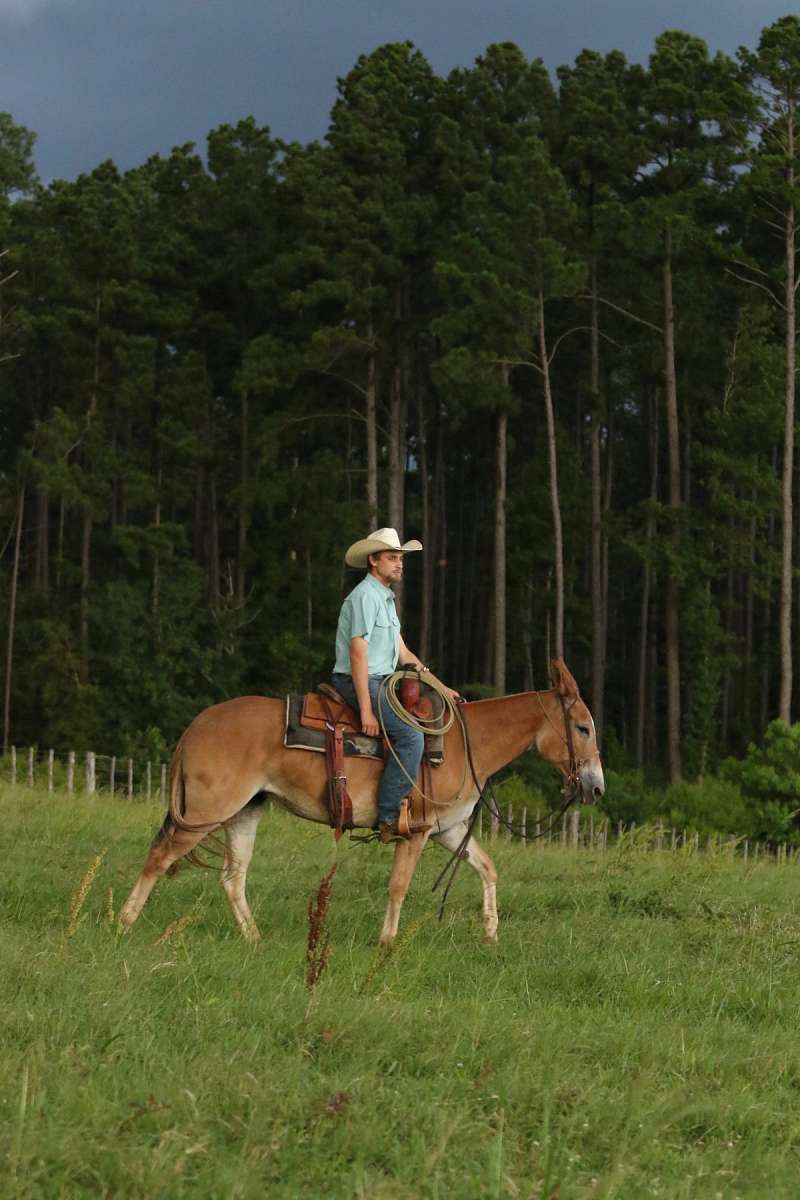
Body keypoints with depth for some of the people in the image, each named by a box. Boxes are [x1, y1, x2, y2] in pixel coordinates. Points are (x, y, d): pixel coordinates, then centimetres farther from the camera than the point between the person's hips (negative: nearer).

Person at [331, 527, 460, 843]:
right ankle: (389, 818, -24)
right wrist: (366, 711, -25)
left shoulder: (385, 598, 20)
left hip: (382, 682, 11)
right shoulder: (365, 596, -13)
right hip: (357, 683, -11)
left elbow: (403, 653, 23)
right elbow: (358, 652, -20)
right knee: (410, 735, -24)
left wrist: (441, 687, 18)